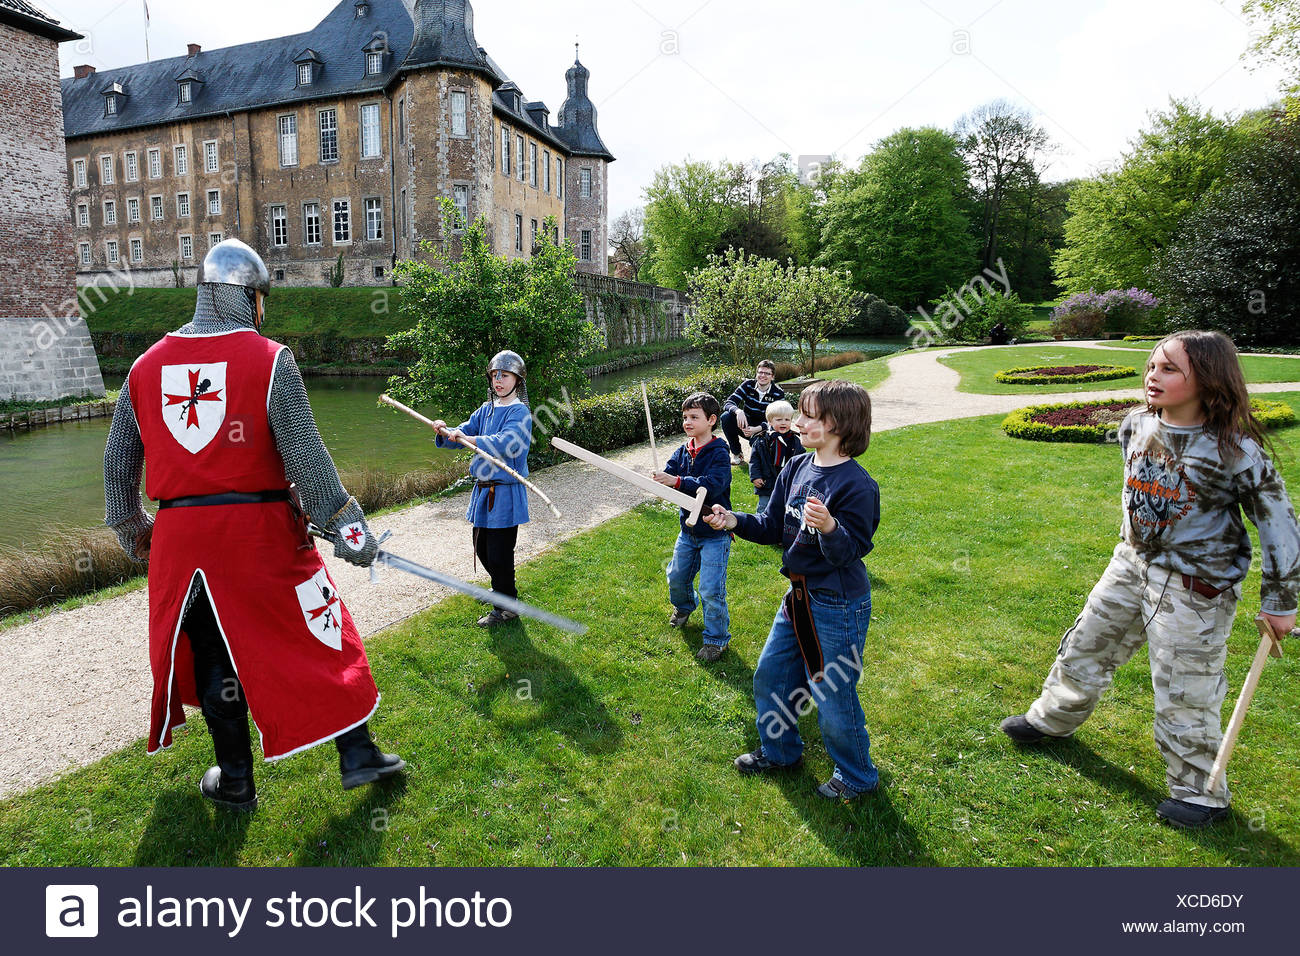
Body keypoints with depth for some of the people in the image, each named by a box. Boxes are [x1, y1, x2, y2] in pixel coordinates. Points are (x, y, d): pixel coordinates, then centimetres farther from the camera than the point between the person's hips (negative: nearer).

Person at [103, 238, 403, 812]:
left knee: (212, 654, 14)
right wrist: (345, 524, -8)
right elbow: (304, 454, -13)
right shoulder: (270, 360, -7)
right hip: (260, 528, -4)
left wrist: (131, 528, 27)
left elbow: (117, 461, 14)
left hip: (181, 536, 4)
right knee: (320, 635, 8)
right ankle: (357, 755, 15)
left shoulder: (146, 366, 8)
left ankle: (235, 781, 27)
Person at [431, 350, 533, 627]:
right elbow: (461, 435, 7)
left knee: (499, 552, -3)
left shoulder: (519, 412, -12)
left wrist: (467, 438, -39)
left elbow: (504, 443, -28)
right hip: (483, 489, 8)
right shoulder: (486, 409, 12)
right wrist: (445, 433, -15)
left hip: (506, 492, -8)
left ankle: (506, 607, 12)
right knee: (482, 547, 18)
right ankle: (502, 587, 41)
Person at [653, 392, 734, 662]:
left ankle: (716, 638, 14)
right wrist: (659, 479, -29)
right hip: (689, 530, 7)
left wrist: (677, 481, -39)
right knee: (676, 577, 20)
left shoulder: (719, 453, -18)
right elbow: (668, 473, -5)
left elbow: (712, 485, -31)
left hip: (715, 532, -7)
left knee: (710, 589, -6)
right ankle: (684, 606, 52)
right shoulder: (682, 452, 3)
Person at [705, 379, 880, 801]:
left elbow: (849, 552, -22)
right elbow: (773, 527, 6)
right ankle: (779, 752, 45)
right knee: (770, 675, 20)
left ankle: (856, 776, 34)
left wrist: (829, 527, -41)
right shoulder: (796, 469, 1)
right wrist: (735, 521, -9)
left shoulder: (857, 485, -21)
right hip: (799, 596, 8)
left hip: (838, 607, -8)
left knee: (832, 697, 6)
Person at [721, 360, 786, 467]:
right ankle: (736, 453, -10)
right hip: (746, 425, 3)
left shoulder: (778, 393, -10)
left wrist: (757, 429, -34)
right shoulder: (748, 385, -6)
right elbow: (728, 403, -15)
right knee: (726, 416, -26)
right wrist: (738, 411, -41)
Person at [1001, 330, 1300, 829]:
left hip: (1194, 587, -6)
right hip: (1132, 563, 6)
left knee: (1184, 693, 6)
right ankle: (1053, 718, 44)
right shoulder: (1137, 425, -5)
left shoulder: (1236, 451, -22)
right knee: (1086, 646, 19)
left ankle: (1201, 793, 30)